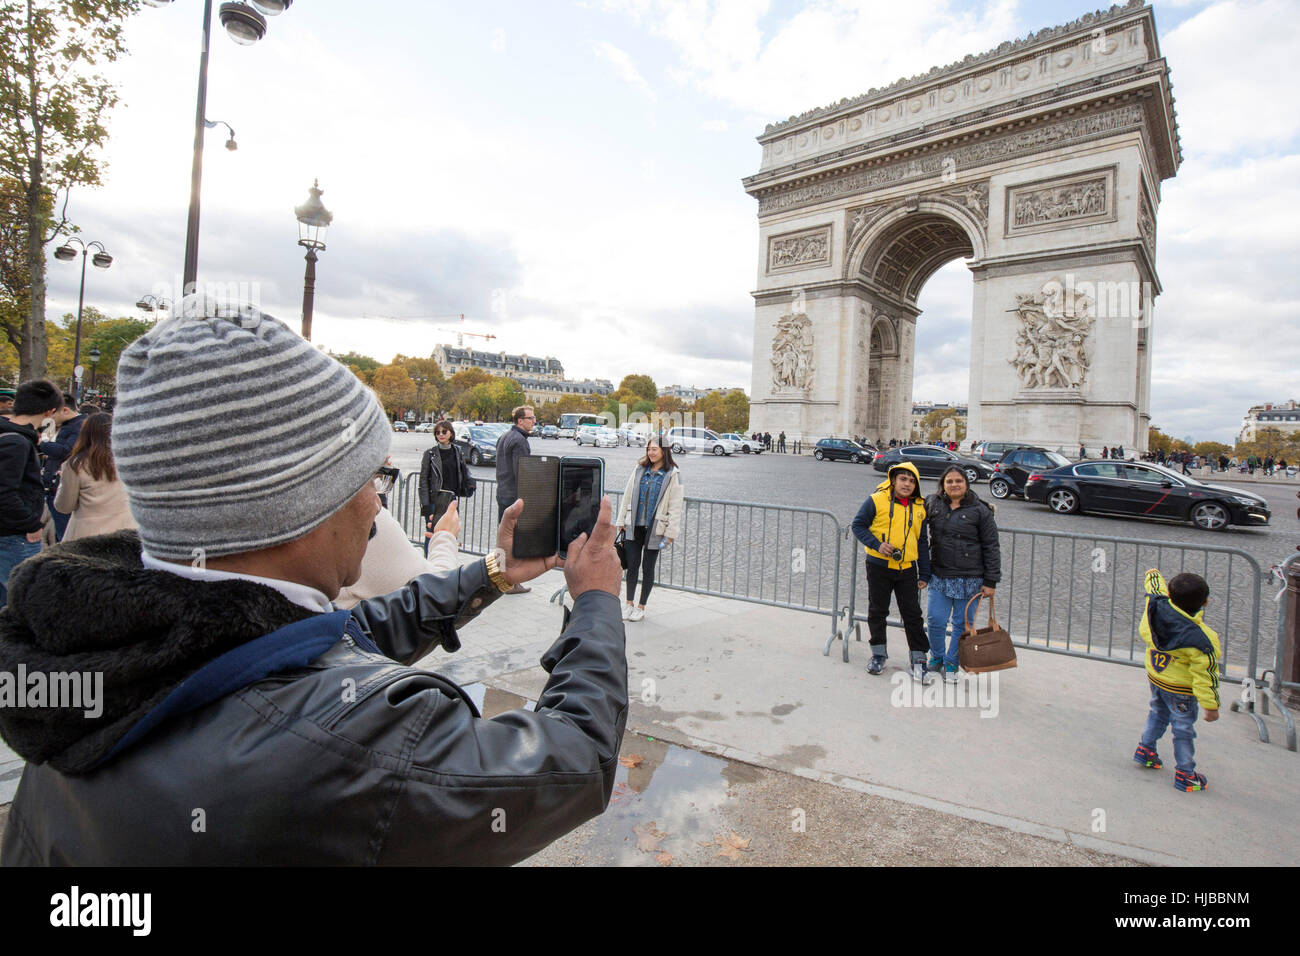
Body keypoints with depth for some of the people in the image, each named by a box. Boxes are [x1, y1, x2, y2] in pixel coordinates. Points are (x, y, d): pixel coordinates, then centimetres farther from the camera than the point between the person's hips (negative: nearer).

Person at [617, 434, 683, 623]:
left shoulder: (672, 475, -4)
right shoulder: (639, 469, 6)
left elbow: (675, 507, -5)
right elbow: (627, 496, 12)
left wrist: (670, 534, -9)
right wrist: (622, 522, 9)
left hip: (654, 529, -3)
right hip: (634, 527, 3)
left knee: (648, 568, 6)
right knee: (632, 566, 6)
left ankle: (641, 606, 21)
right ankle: (629, 604, 21)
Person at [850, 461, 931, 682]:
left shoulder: (919, 508, 8)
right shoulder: (877, 500, -6)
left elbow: (923, 542, 14)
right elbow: (858, 525, -3)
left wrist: (924, 574, 10)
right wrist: (876, 544, -18)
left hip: (907, 569, 3)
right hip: (879, 566, -3)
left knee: (913, 614, 4)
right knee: (877, 612, 9)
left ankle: (918, 661, 14)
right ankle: (878, 655, 24)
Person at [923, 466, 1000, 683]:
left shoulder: (979, 510, -3)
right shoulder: (932, 504, 3)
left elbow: (991, 547, -1)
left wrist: (990, 581, -3)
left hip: (969, 579, -2)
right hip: (939, 576, 2)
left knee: (962, 624, 7)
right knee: (935, 620, 2)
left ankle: (951, 664, 25)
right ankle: (936, 658, 26)